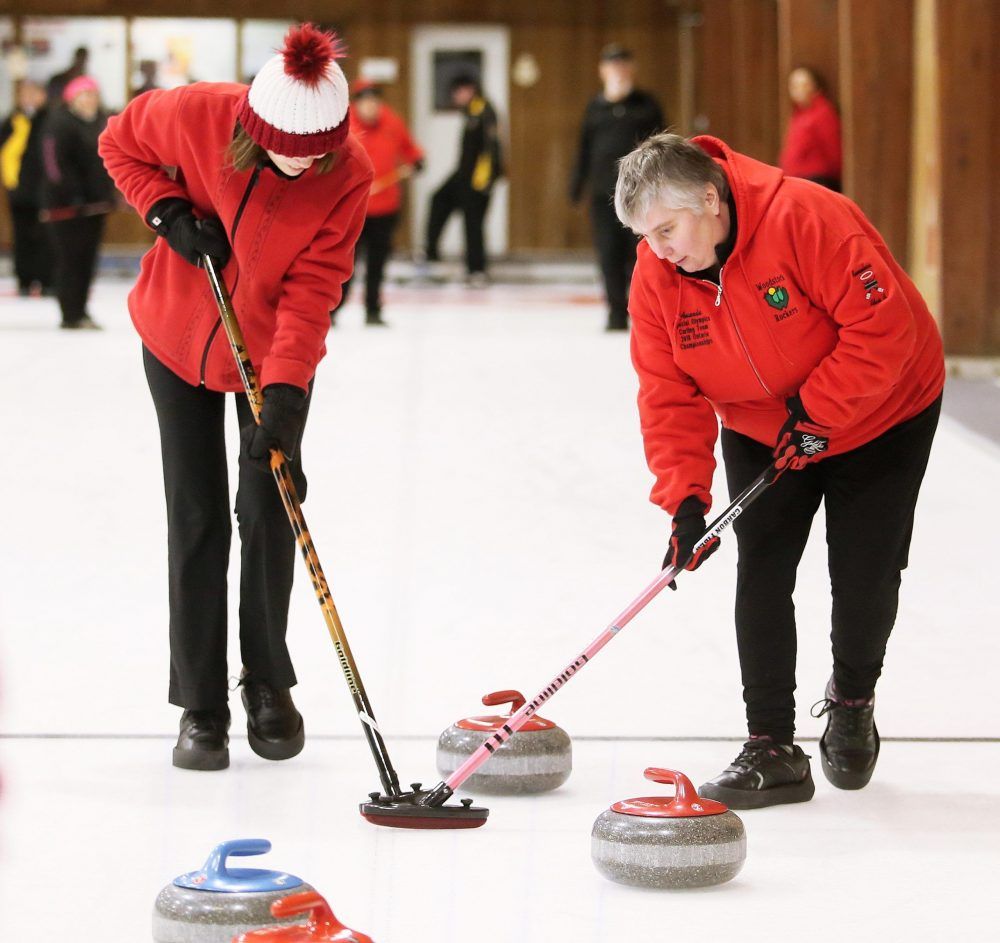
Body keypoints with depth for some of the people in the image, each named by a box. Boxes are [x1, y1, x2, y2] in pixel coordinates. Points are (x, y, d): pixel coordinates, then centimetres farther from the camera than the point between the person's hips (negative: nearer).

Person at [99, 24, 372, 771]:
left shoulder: (348, 175, -25)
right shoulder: (195, 114, -26)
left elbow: (312, 290, -25)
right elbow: (122, 143, -5)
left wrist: (284, 390, -34)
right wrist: (170, 214, -21)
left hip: (275, 352, 0)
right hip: (179, 338, 0)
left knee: (268, 513, 1)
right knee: (198, 521, 1)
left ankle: (269, 683, 22)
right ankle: (201, 707, 8)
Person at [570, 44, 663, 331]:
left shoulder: (646, 104, 5)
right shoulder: (595, 107, 10)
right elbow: (584, 148, 13)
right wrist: (576, 184, 9)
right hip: (604, 192, 2)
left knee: (640, 252, -2)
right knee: (609, 254, -1)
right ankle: (617, 312, 5)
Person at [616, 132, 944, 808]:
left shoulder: (809, 220, -33)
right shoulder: (656, 277, -15)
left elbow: (884, 326, -32)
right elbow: (670, 397, -13)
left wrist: (817, 410, -29)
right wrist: (685, 498, -24)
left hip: (879, 419, -4)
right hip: (762, 436, 4)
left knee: (865, 579, 0)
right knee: (762, 575, -8)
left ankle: (852, 702, 29)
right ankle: (772, 749, -2)